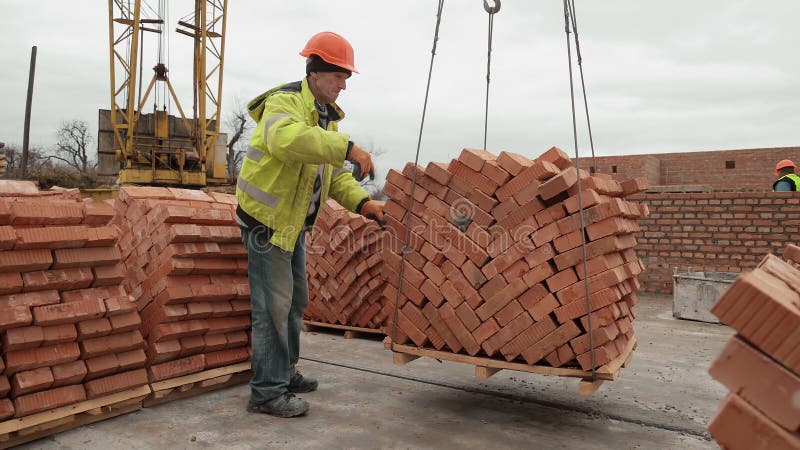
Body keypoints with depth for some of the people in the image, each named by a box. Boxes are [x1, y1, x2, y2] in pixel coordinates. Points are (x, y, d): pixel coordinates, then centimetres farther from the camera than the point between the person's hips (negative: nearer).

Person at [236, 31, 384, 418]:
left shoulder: (327, 116, 12)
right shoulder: (284, 102, -17)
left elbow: (335, 175, 8)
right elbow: (288, 138, -42)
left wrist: (361, 201, -8)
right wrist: (347, 148, -46)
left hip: (294, 223, 10)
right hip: (267, 220, -9)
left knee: (295, 301, 18)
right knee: (274, 305, -6)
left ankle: (284, 373, 34)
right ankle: (266, 393, 7)